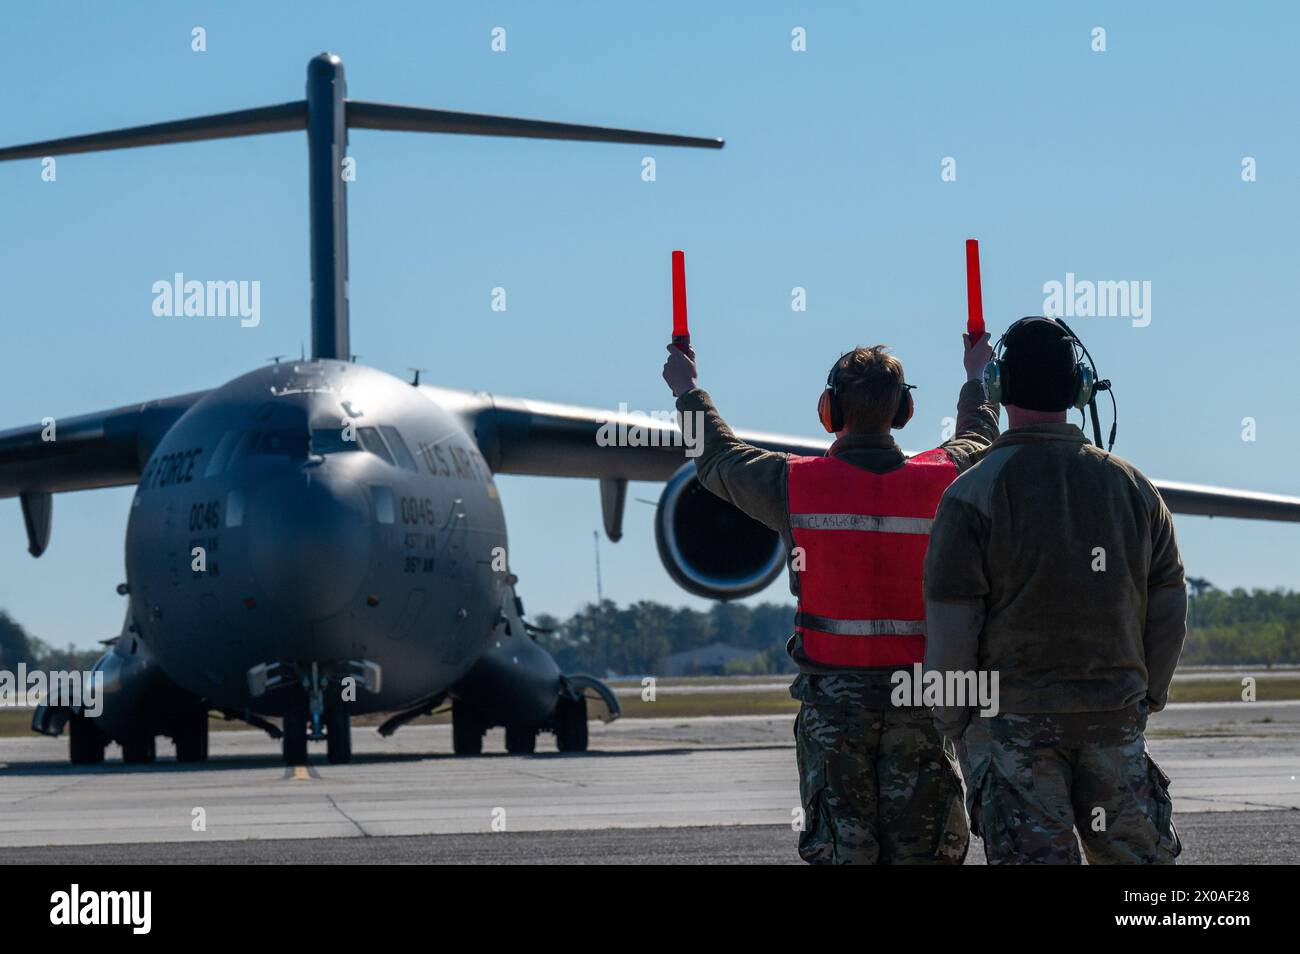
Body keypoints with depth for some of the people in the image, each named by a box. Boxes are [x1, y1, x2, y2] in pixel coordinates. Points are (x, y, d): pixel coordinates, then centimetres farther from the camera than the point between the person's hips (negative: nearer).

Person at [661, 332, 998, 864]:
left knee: (841, 848, 4)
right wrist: (976, 380, 45)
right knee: (921, 850, 5)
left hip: (832, 696, -1)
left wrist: (688, 392, 33)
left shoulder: (794, 484, -6)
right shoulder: (941, 480, -2)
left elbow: (717, 460, 14)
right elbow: (979, 443, 23)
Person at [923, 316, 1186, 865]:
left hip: (1011, 722, -3)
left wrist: (952, 723, 1)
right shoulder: (1132, 487, 5)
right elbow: (1168, 608, 8)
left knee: (1032, 855, -2)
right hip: (1116, 718, 3)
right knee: (1133, 856, 11)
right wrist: (1148, 695, 19)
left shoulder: (973, 495, -9)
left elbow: (950, 629, -10)